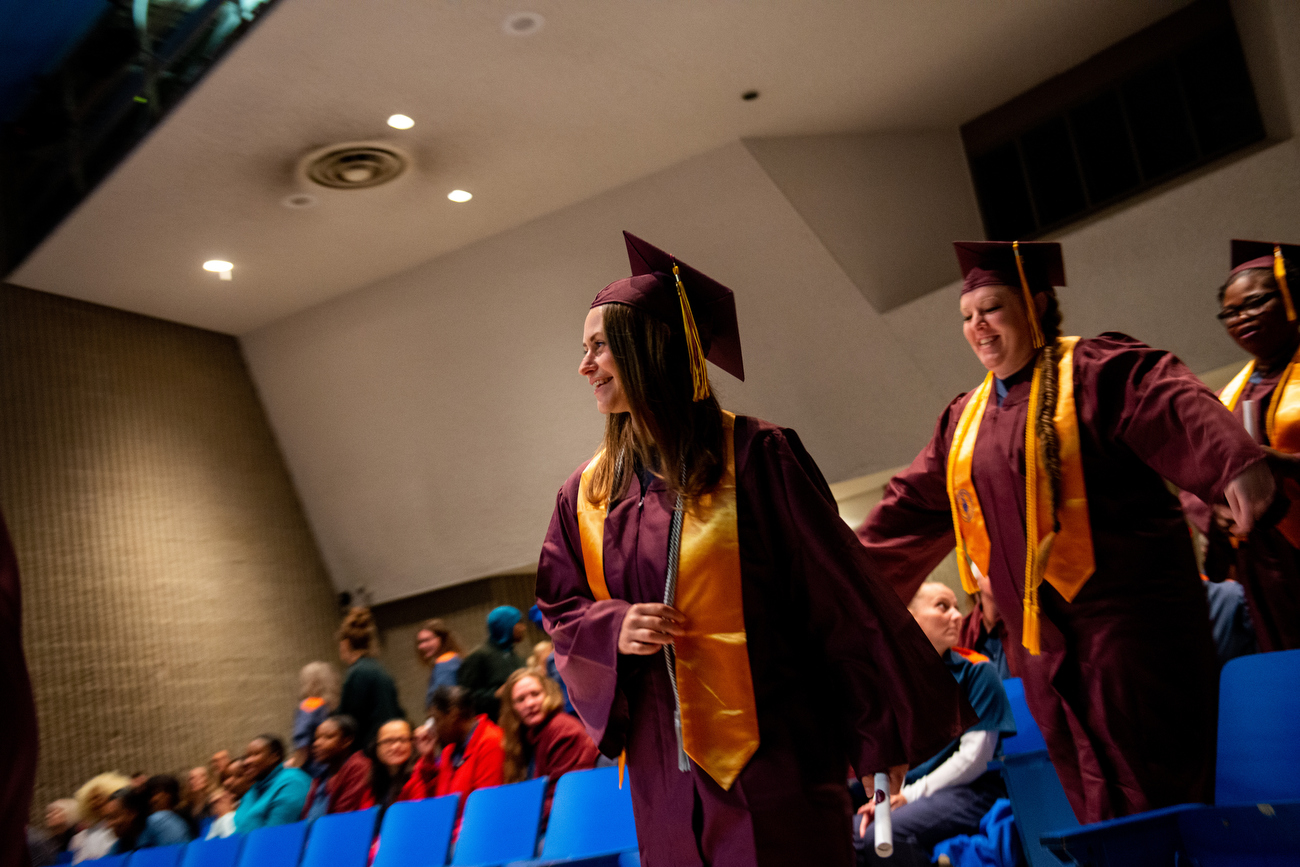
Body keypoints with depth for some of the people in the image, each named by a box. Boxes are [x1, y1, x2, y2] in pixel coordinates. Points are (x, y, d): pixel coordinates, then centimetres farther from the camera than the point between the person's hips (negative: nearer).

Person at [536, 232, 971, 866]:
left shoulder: (753, 457, -9)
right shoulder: (587, 493, 6)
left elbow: (840, 598, -6)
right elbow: (558, 607, 15)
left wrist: (885, 734, -3)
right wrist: (613, 628, -8)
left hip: (770, 756, -4)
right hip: (662, 773, 5)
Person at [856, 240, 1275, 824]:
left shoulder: (1094, 372, -4)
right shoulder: (965, 420, 14)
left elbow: (1176, 408, -22)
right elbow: (913, 506, 18)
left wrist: (1236, 464, -43)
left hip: (1126, 616, -6)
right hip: (1042, 640, 6)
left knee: (1151, 789, 0)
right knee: (1095, 804, 12)